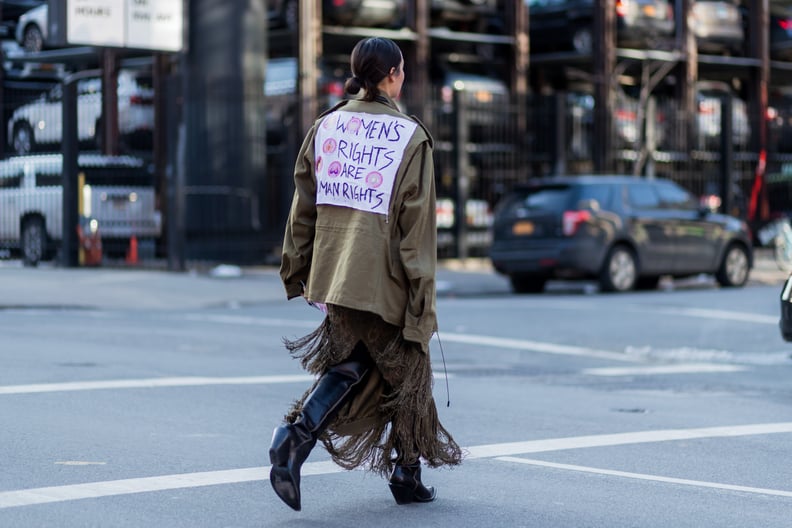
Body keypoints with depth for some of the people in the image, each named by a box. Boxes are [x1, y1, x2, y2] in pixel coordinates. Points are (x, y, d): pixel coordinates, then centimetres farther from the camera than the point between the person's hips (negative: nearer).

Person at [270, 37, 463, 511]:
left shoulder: (326, 127, 4)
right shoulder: (410, 136, -10)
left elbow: (303, 206, 8)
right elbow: (417, 223, -12)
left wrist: (297, 270, 17)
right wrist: (423, 294, -9)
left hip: (334, 272, 5)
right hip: (386, 279, -4)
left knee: (351, 362, 20)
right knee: (405, 369, 14)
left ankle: (296, 434, -5)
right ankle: (407, 475, 26)